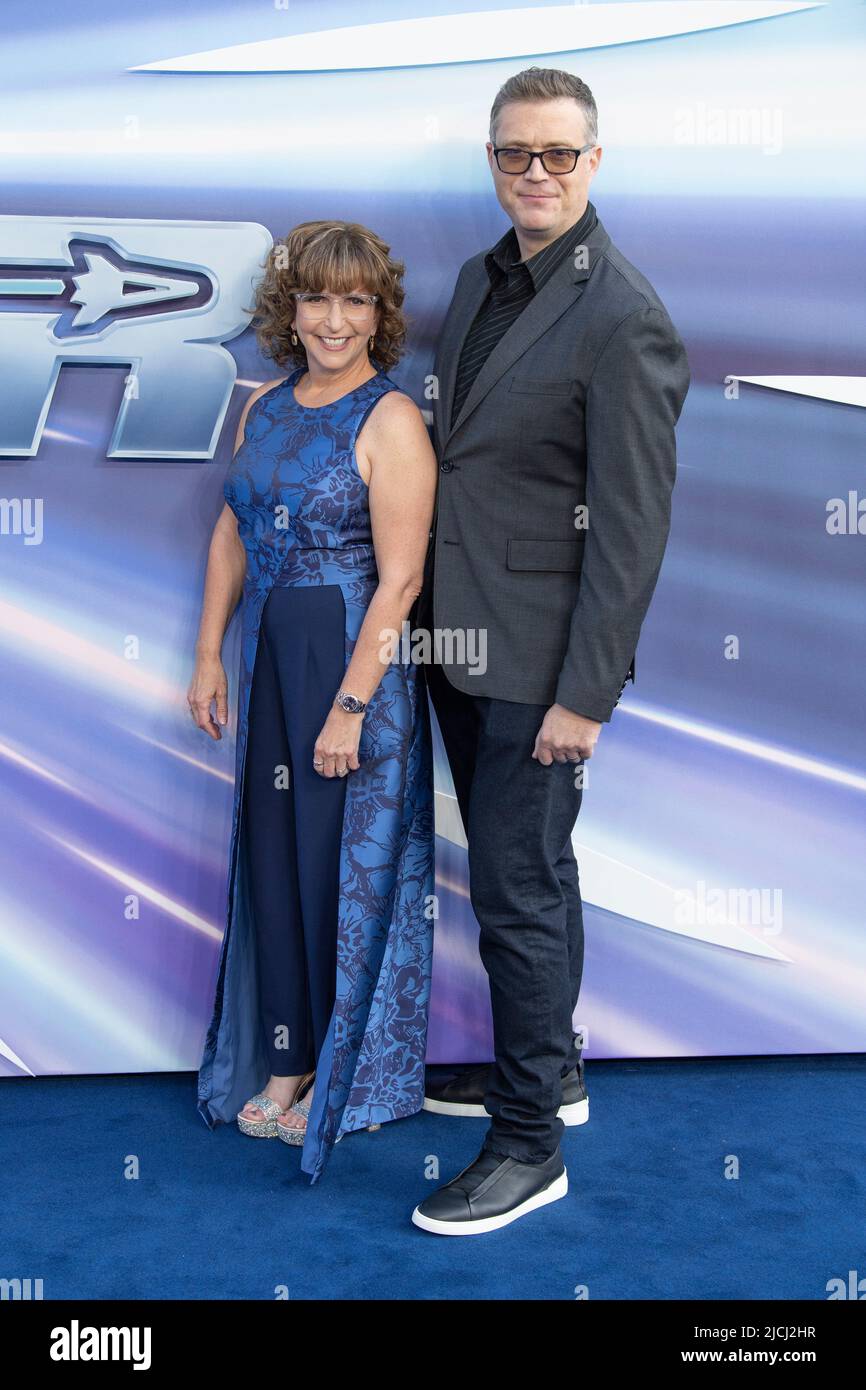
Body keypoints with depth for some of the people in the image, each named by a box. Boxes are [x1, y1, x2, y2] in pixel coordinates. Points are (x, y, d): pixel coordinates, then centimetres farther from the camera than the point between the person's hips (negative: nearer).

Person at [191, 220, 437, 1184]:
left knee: (347, 864, 4)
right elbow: (231, 538, 14)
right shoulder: (263, 408, 8)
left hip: (357, 658, -6)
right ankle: (285, 1060, 28)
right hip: (269, 656, 6)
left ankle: (348, 1078, 23)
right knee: (272, 853, 11)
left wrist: (350, 705, -19)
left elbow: (400, 578, -17)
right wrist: (210, 657, 11)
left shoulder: (391, 421, -12)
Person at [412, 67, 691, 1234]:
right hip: (462, 641, 8)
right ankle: (548, 1067, 37)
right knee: (521, 870, 19)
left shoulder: (624, 319, -17)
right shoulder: (482, 277, 10)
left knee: (517, 892, -1)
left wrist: (586, 695, -18)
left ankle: (530, 1146, 14)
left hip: (538, 658, -8)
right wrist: (435, 615, 14)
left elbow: (634, 526, -18)